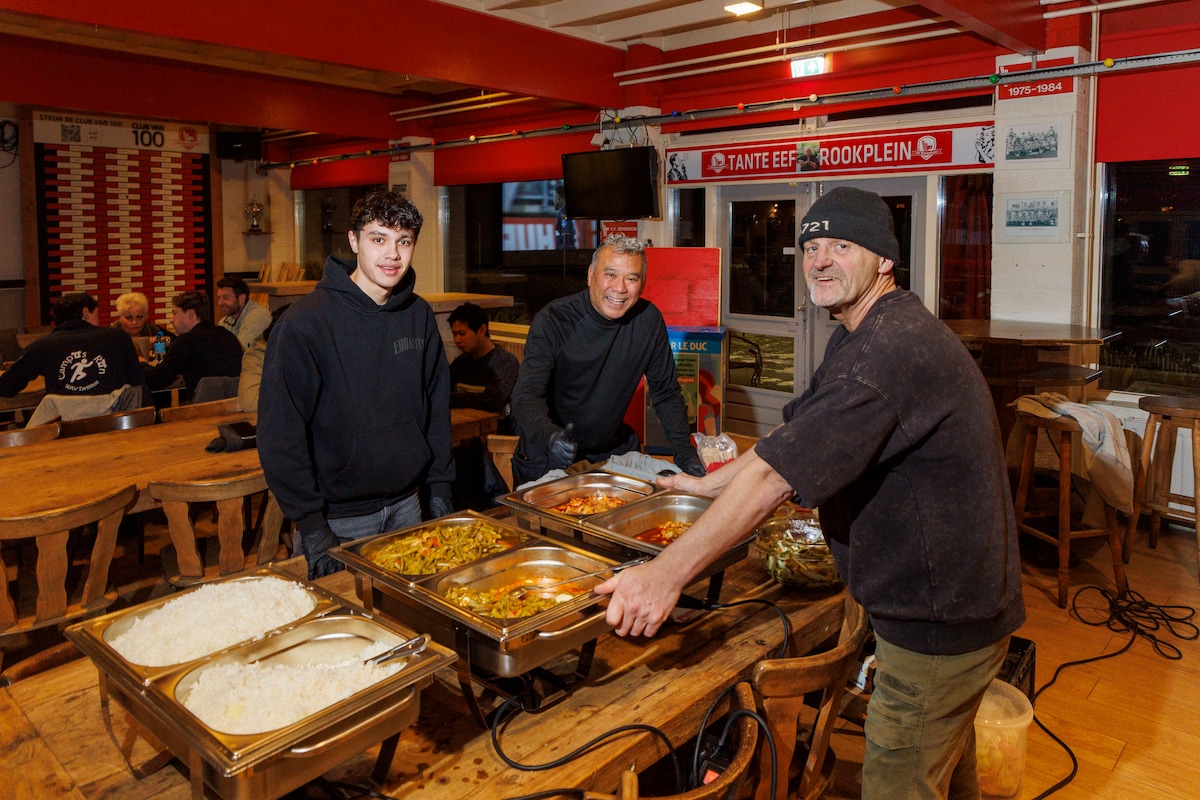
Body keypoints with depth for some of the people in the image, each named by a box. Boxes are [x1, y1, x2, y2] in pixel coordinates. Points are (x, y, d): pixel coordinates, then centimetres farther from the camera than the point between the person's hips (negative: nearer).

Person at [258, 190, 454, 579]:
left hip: (406, 505, 5)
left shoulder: (419, 316, 2)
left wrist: (440, 489, 5)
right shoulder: (306, 321, -15)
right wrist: (311, 525, -17)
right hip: (338, 517, -5)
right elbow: (281, 433, -15)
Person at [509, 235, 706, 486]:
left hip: (613, 450, 3)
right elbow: (527, 395, -27)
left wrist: (684, 448, -8)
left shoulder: (648, 320, -7)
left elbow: (666, 393, 3)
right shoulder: (552, 321, -19)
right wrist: (550, 437, -47)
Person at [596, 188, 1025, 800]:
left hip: (939, 621, -10)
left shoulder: (891, 348, -29)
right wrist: (709, 484, 13)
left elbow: (778, 472, -33)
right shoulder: (862, 337, 8)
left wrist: (667, 573, -32)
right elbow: (794, 435, 15)